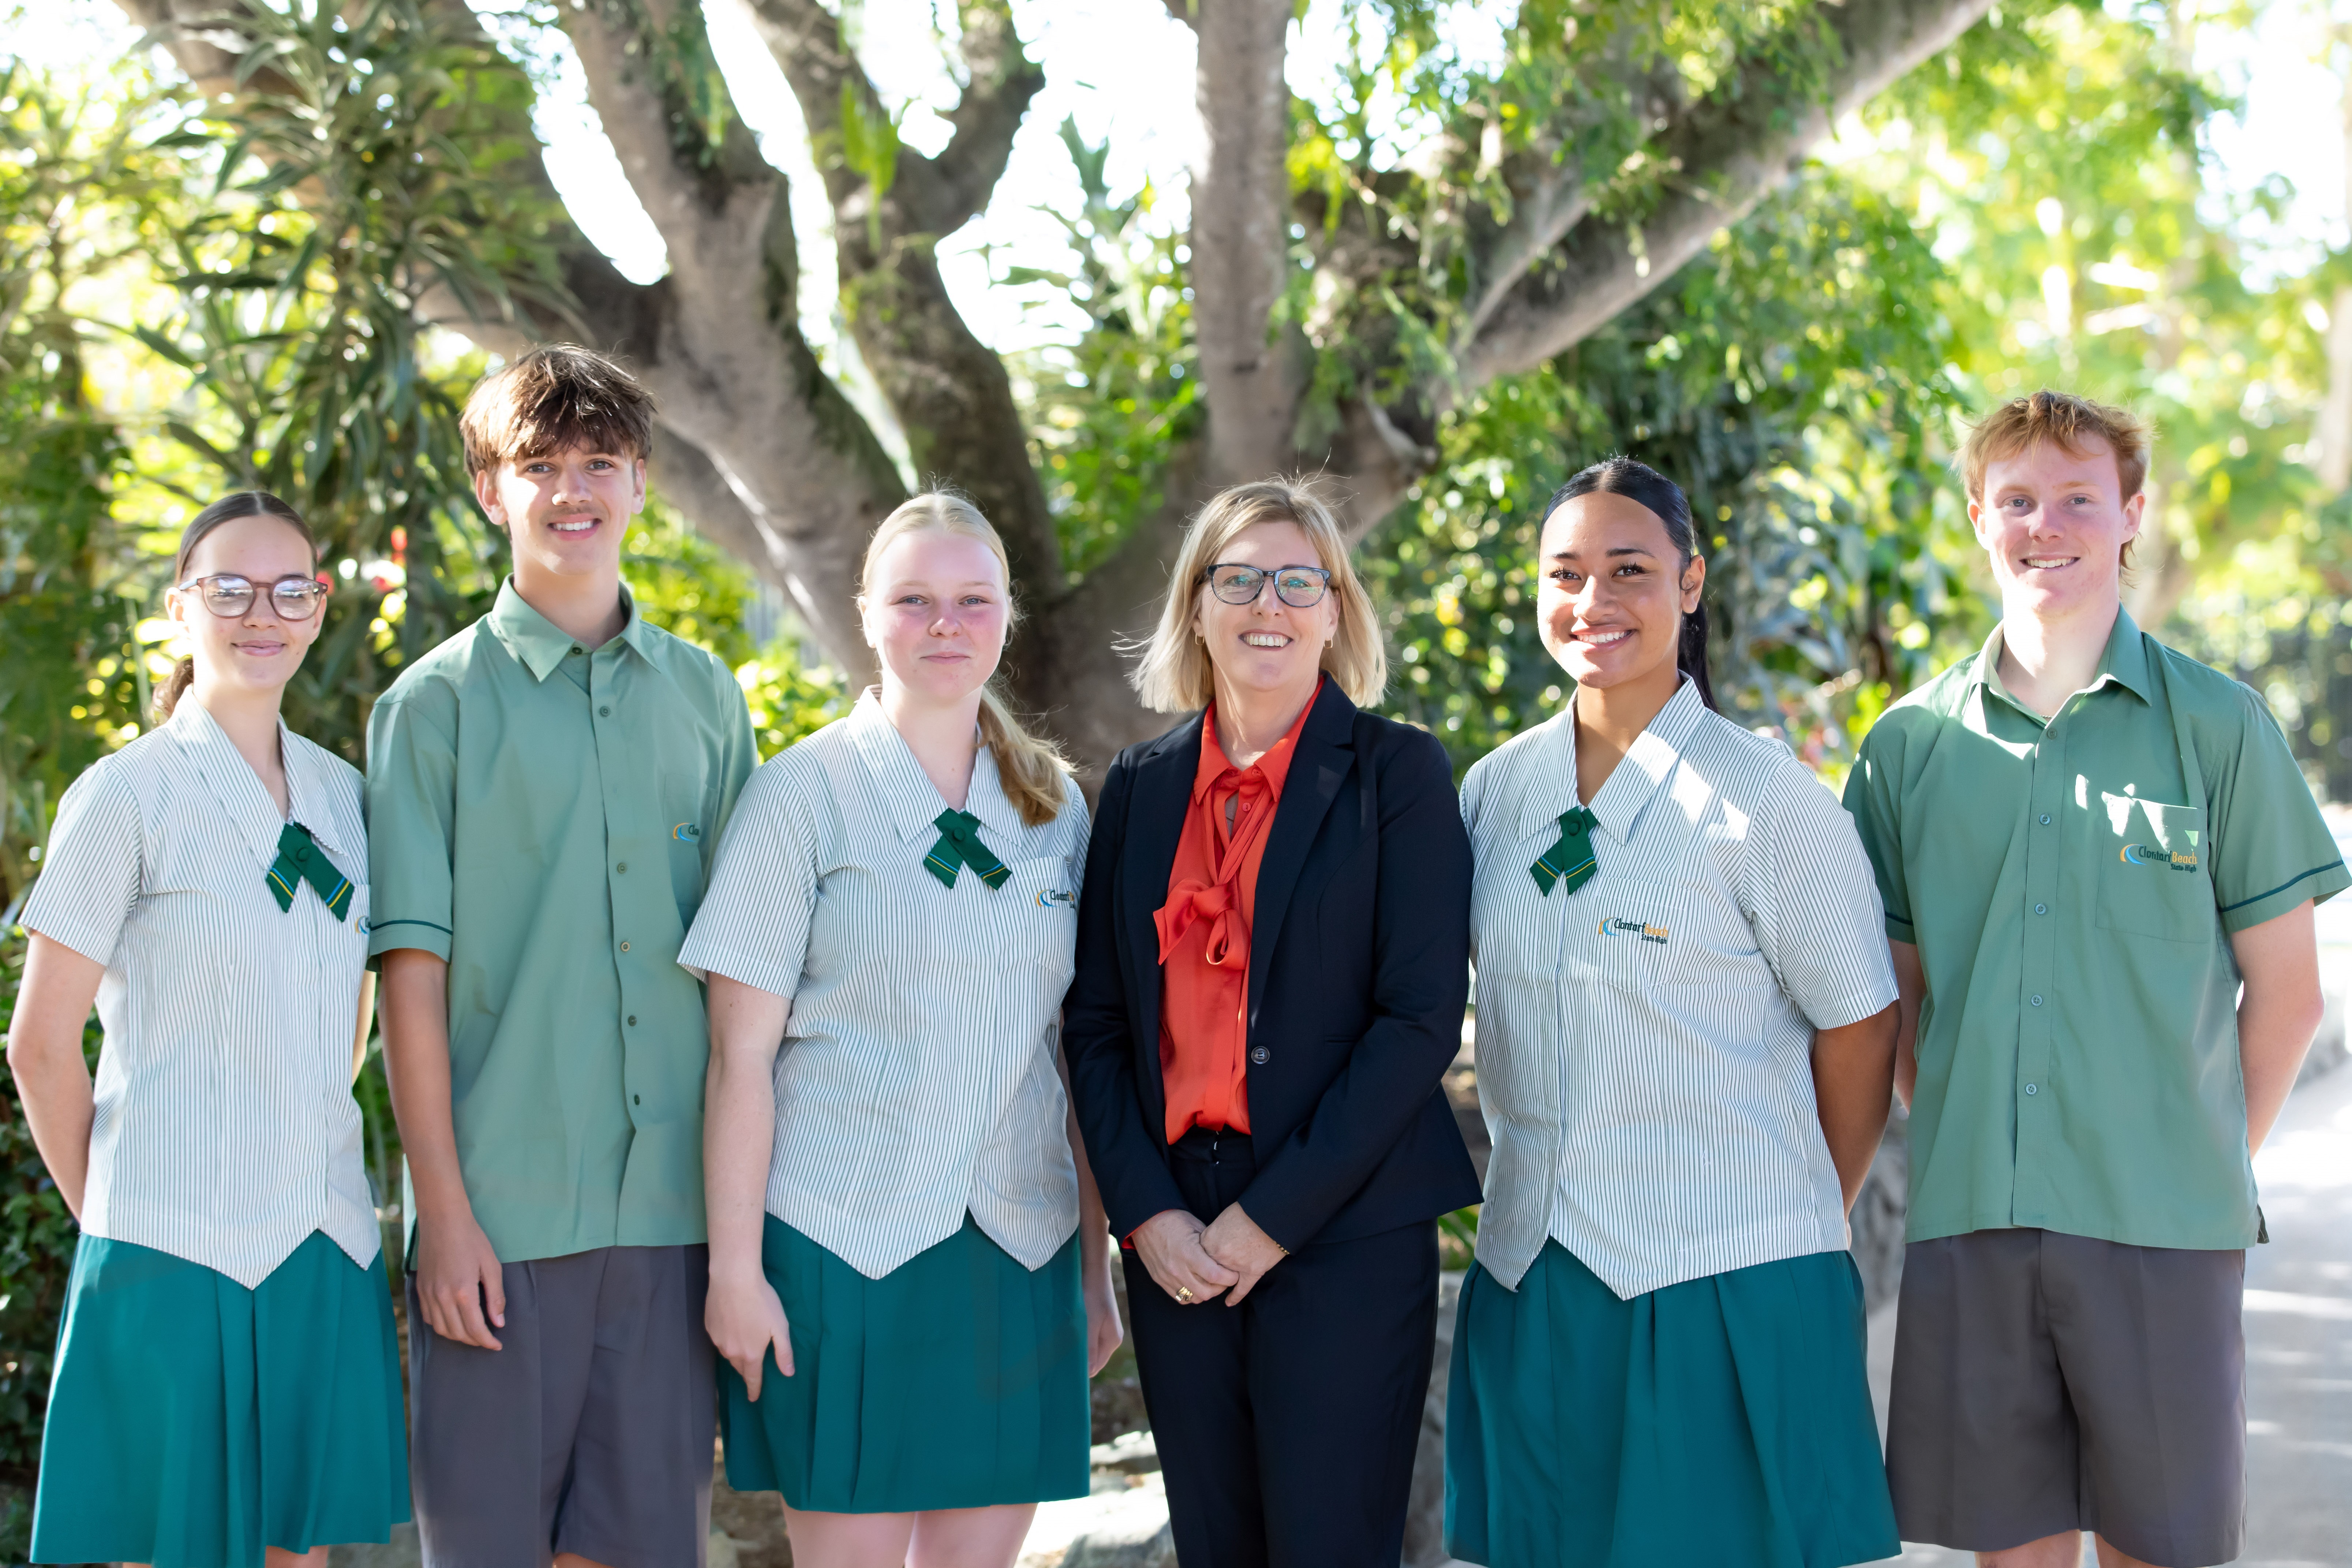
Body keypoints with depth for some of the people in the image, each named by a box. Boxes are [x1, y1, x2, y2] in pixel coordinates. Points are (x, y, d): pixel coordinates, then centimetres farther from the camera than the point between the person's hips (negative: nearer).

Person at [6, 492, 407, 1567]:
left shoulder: (341, 793, 10)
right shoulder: (127, 795, -7)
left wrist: (307, 1148, 15)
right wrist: (109, 1216, 2)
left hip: (325, 1242, 5)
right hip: (178, 1253, -5)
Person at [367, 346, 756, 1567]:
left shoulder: (706, 699, 12)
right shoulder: (438, 702, 1)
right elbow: (412, 970, -3)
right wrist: (443, 1209, -9)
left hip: (673, 1205, 3)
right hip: (503, 1210, -3)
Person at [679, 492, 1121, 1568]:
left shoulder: (1057, 807, 11)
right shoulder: (806, 792, -1)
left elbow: (1076, 1060, 14)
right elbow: (741, 1054, -3)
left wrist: (1099, 1265, 12)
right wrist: (735, 1267, -8)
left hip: (1019, 1256, 4)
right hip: (843, 1247, -4)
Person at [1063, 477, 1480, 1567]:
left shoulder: (1395, 772, -1)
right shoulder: (1141, 786, 11)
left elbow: (1422, 1016, -8)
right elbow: (1097, 1018, 10)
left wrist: (1276, 1215, -12)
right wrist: (1142, 1211, -4)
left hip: (1346, 1233, -4)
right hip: (1177, 1238, 4)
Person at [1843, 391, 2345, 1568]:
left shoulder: (2216, 726, 0)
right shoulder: (1911, 745, 7)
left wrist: (2217, 1160, 2)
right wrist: (1951, 1141, 6)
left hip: (2164, 1223, -2)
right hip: (1967, 1217, 2)